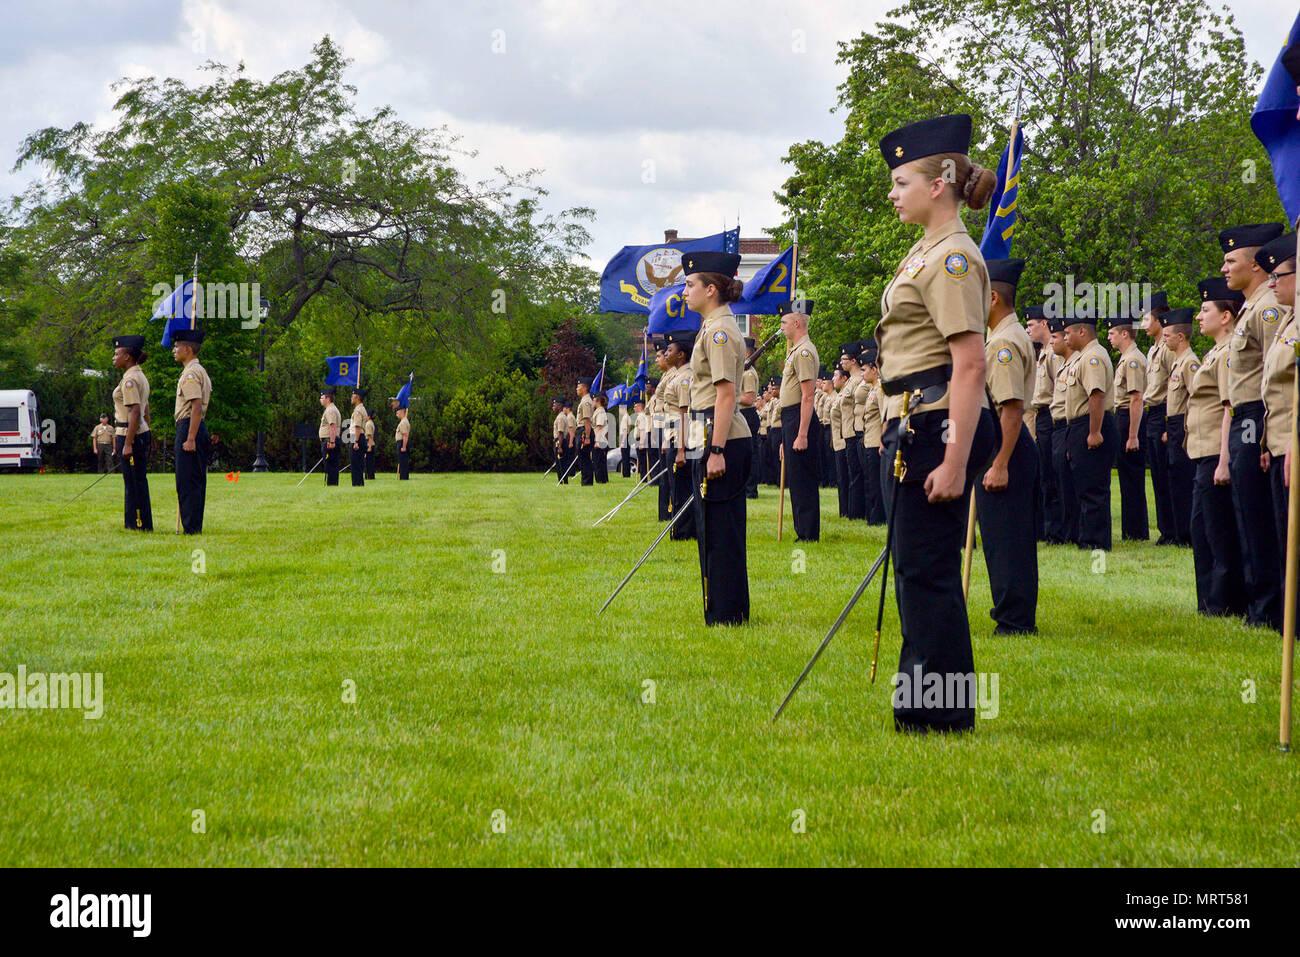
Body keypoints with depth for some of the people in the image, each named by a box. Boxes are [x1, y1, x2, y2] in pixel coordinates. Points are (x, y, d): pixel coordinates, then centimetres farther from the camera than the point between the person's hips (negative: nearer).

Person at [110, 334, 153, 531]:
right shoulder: (140, 376, 15)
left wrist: (127, 444, -22)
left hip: (131, 434, -10)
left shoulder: (130, 380, -15)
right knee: (136, 482, 12)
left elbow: (135, 413, -22)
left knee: (135, 482, -6)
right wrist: (147, 437, 24)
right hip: (142, 433, 10)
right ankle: (134, 522, 17)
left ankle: (140, 525, -4)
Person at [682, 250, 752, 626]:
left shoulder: (719, 331, -14)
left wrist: (716, 451, -23)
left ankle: (726, 615, -2)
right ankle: (727, 613, 18)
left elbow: (726, 394, -20)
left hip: (722, 439, -10)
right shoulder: (715, 327, 17)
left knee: (719, 531, -6)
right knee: (713, 529, 13)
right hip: (716, 438, 10)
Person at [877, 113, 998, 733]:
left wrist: (955, 461, -24)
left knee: (928, 569, -6)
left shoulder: (952, 258, -14)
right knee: (913, 565, 13)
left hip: (938, 426, -10)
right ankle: (920, 703, 21)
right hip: (909, 426, 10)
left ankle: (943, 714, 0)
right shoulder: (926, 253, 17)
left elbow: (970, 365, -20)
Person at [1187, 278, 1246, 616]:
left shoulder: (1229, 353, -14)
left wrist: (1224, 461, -24)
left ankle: (1225, 605, 1)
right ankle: (1209, 604, 20)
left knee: (1220, 536, -5)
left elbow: (1231, 410, -20)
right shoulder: (1215, 353, 18)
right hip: (1204, 455, 11)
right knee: (1201, 529, 14)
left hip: (1216, 457, -11)